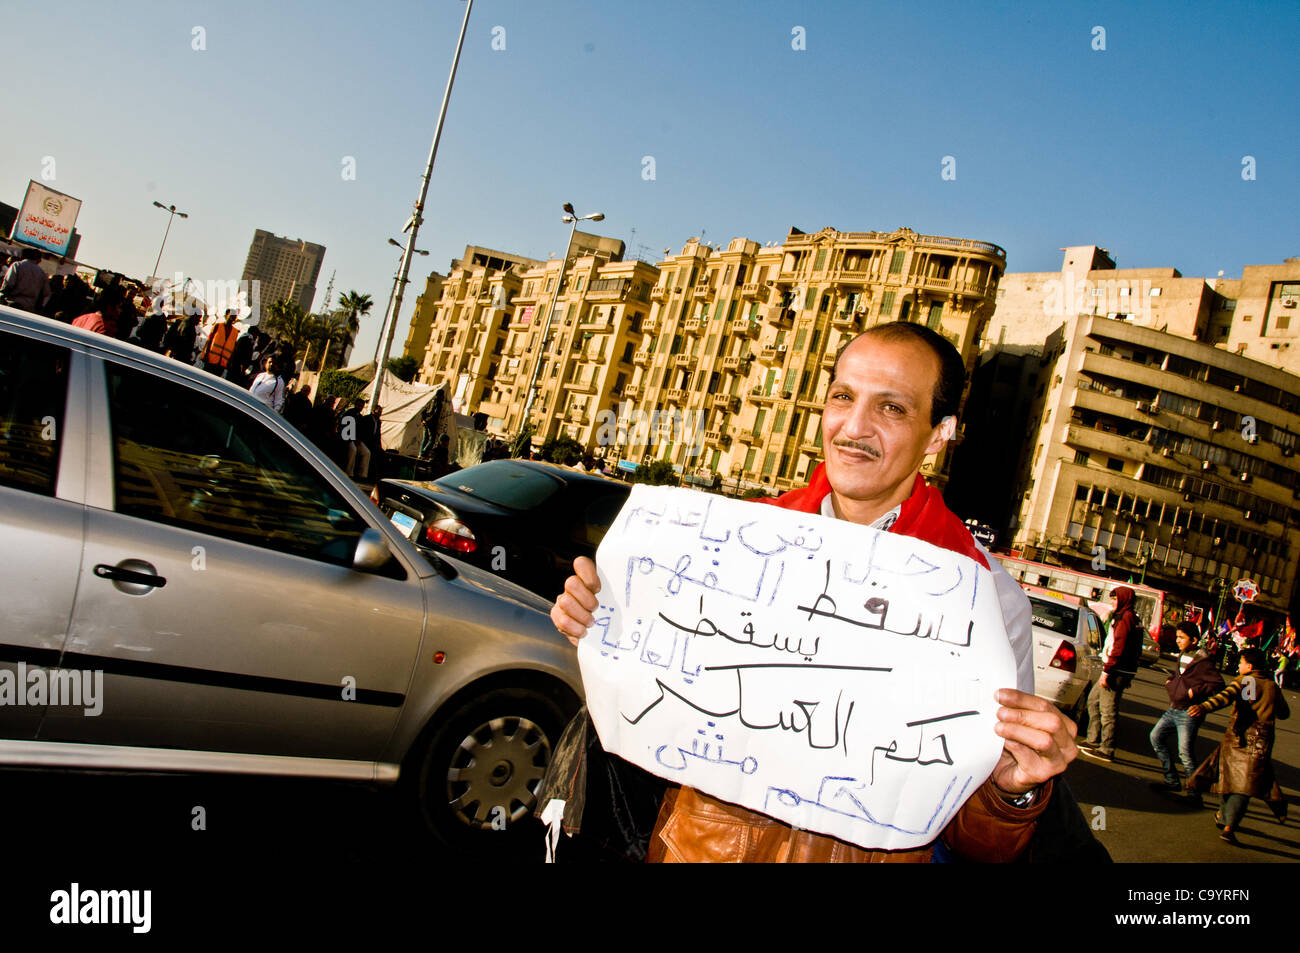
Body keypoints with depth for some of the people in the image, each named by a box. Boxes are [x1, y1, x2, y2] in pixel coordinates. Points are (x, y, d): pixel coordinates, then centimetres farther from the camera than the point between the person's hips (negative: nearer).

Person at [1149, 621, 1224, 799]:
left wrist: (1195, 691, -22)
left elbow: (1218, 684, -19)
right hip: (1173, 710, 9)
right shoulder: (1182, 656, 11)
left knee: (1185, 753, -8)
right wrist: (1170, 680, 11)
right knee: (1156, 736, 11)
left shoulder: (1202, 661, -15)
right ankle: (1172, 781, 21)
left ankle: (1194, 793, 5)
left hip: (1189, 713, -9)